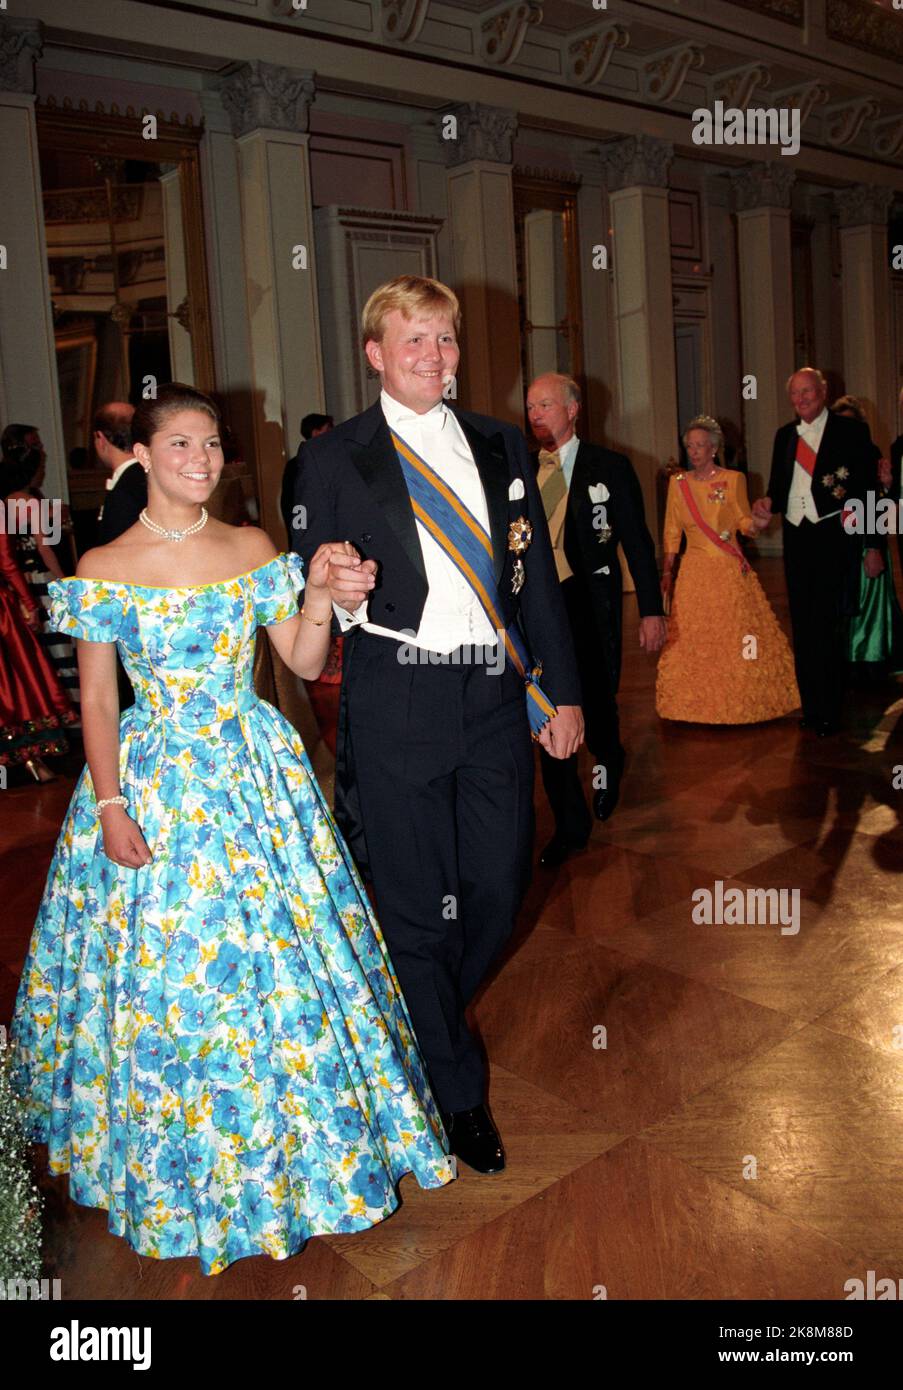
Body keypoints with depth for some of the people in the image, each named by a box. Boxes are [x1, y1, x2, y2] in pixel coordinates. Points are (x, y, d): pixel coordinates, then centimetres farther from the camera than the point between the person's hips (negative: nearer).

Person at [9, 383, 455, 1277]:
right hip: (156, 782, -2)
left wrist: (318, 594, -14)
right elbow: (97, 701, -3)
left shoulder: (253, 549, 3)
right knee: (164, 971, 6)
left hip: (258, 774, 3)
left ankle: (300, 1137, 32)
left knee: (281, 951, 9)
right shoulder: (105, 568, -5)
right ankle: (183, 1163, 31)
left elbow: (304, 663, 4)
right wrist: (110, 808, -10)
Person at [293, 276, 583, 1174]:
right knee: (415, 907, 5)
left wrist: (562, 691, 9)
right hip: (397, 706, -3)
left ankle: (425, 1021, 42)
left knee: (498, 888, 11)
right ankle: (457, 1091, 28)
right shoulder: (332, 460, 0)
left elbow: (537, 577, 12)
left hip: (497, 698, 4)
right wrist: (341, 598, -21)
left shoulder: (501, 446, 12)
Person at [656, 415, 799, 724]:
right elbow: (672, 531, 8)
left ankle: (745, 702, 12)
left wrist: (755, 524, -25)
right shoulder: (677, 483, 6)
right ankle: (697, 704, 16)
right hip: (694, 571, 2)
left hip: (729, 570, -2)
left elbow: (743, 522, -2)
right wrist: (667, 572, 3)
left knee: (736, 635, -1)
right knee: (694, 639, 4)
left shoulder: (733, 479, -1)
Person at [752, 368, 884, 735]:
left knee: (826, 626, -7)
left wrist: (874, 546, -7)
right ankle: (810, 707, 21)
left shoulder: (851, 431, -2)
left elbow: (869, 490, -3)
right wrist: (767, 502, -6)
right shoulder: (785, 435, 12)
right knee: (802, 626, 11)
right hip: (796, 539, 5)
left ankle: (829, 714, 3)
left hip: (834, 538, -5)